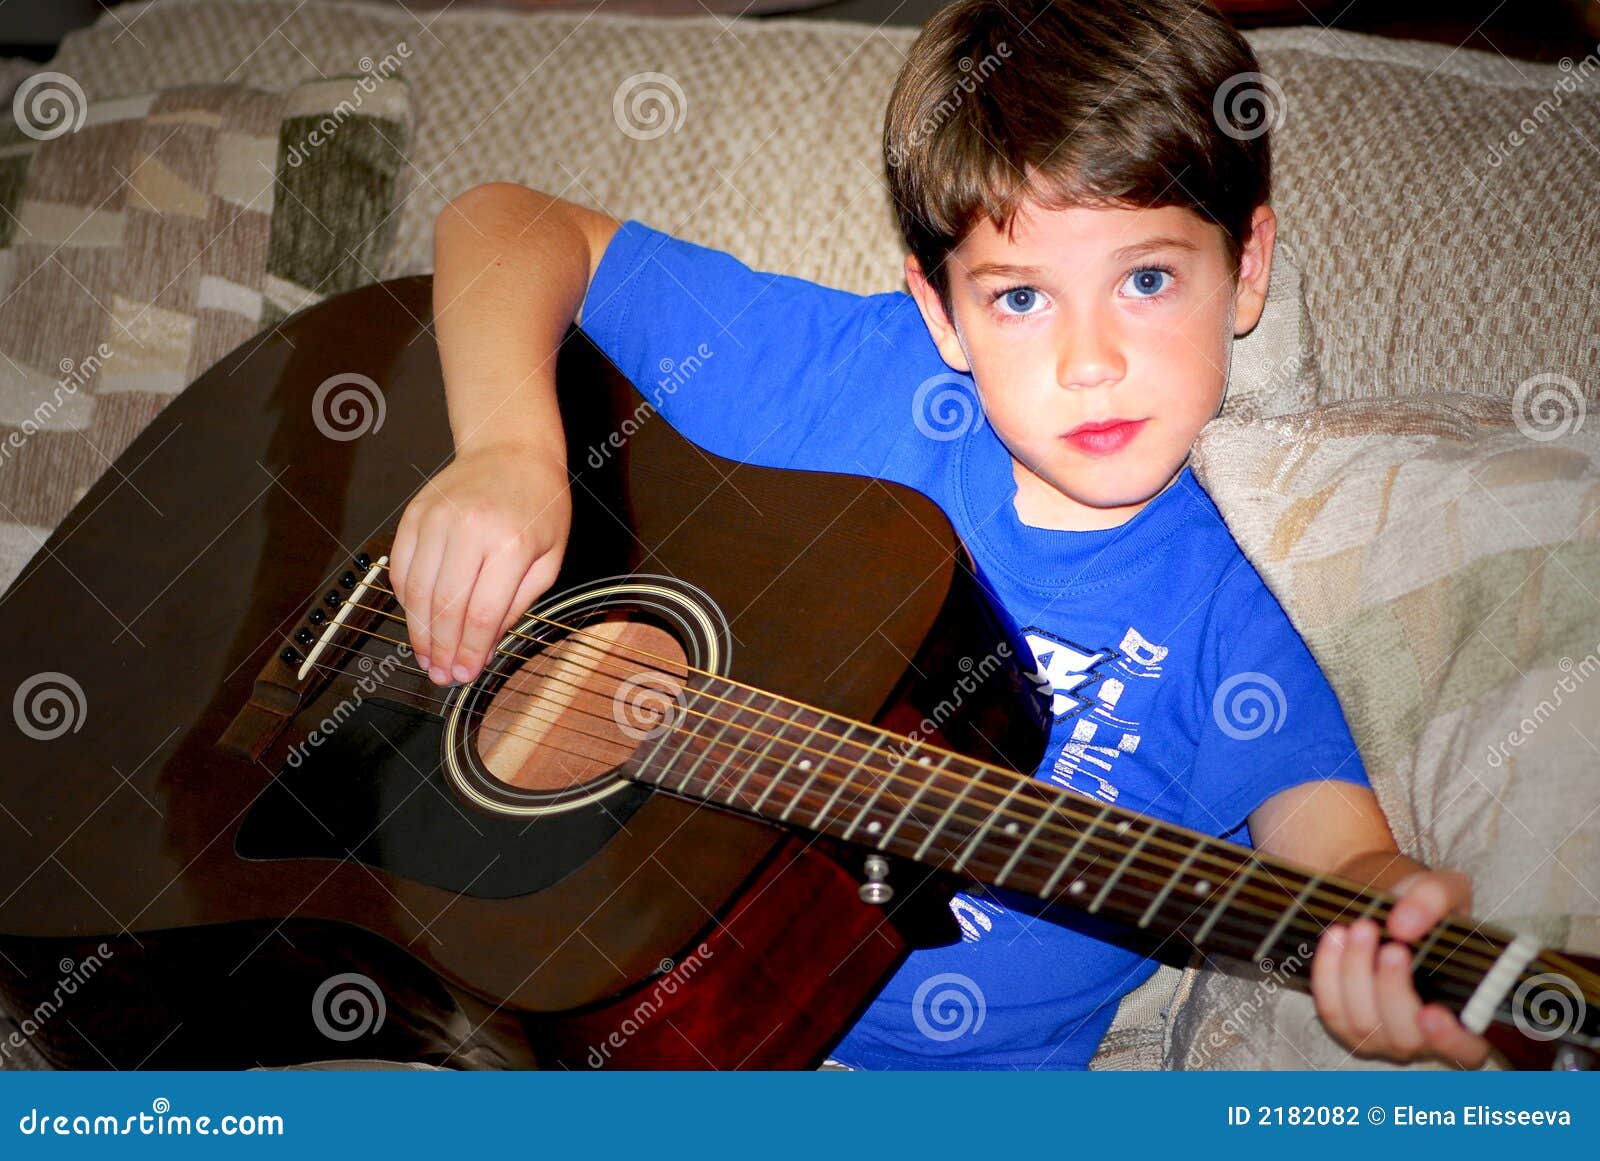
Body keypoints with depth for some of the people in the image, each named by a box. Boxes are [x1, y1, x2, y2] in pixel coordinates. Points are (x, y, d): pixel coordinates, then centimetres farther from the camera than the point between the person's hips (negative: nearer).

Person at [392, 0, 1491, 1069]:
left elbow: (1333, 840, -18)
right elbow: (511, 227, 1)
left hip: (926, 1062, 1)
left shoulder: (1217, 633, -6)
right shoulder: (841, 372, -4)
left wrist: (1393, 903, -42)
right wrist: (509, 455, -18)